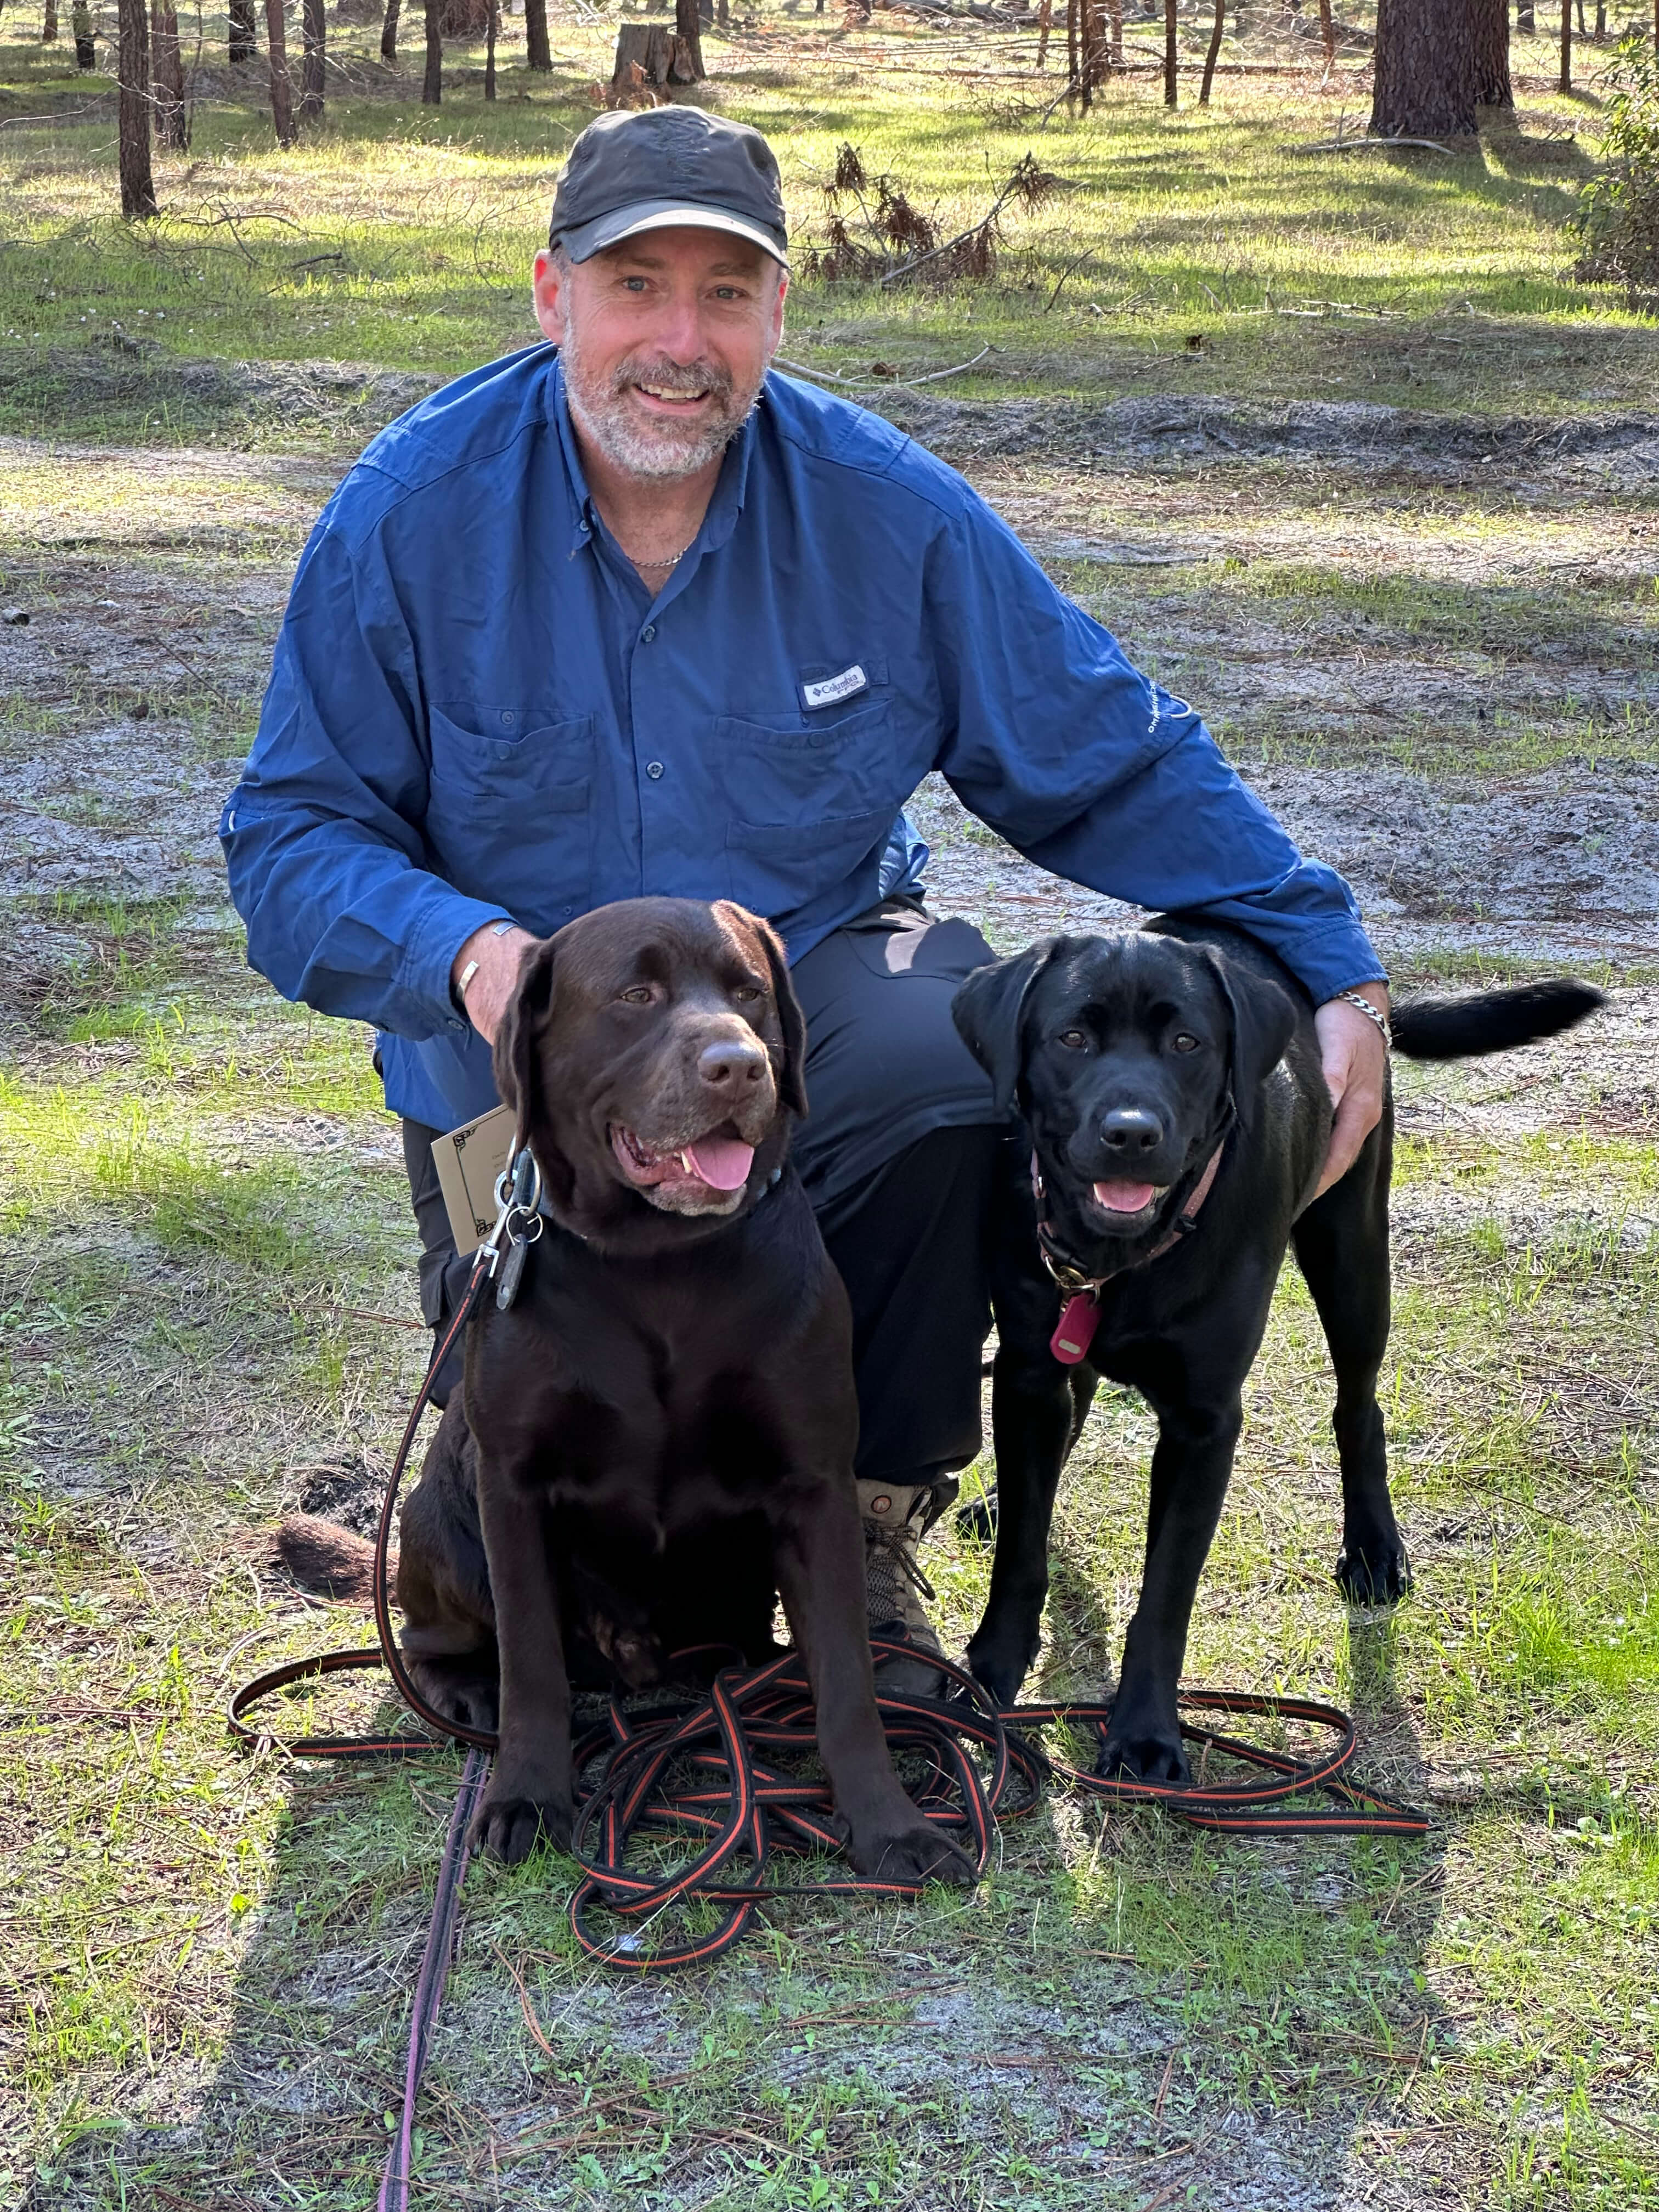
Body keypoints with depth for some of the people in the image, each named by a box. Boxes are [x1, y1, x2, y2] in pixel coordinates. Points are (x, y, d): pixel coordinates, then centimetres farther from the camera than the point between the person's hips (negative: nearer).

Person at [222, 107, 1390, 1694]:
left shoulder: (884, 506, -10)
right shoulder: (414, 508, -13)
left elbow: (1119, 764, -3)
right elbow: (287, 839, -11)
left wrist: (1334, 972, -10)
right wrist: (468, 952, -31)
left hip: (808, 971, 0)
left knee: (949, 1055, -35)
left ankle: (869, 1530, -11)